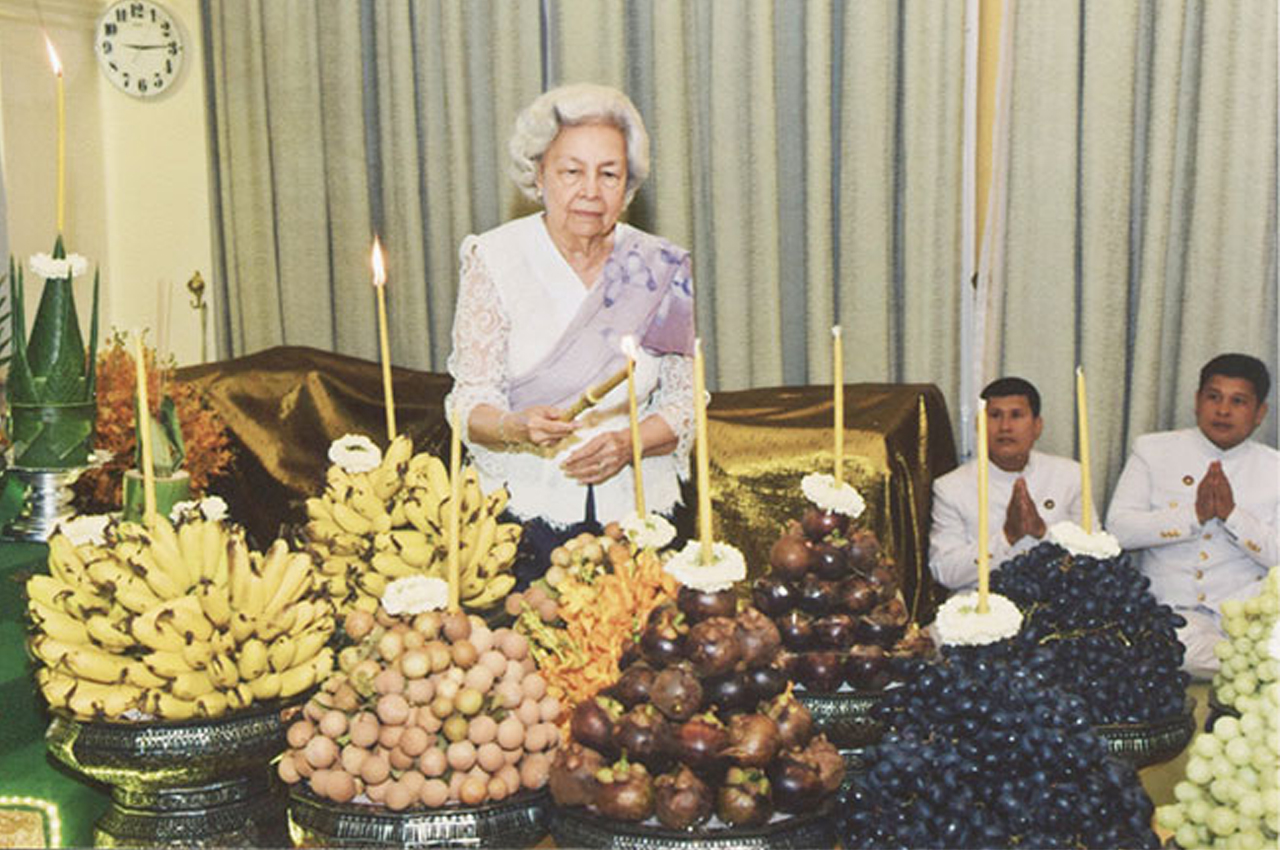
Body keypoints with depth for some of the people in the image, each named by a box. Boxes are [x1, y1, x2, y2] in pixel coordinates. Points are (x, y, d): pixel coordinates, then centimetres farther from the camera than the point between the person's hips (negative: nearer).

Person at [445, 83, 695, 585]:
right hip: (523, 506, -1)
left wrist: (627, 442, -11)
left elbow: (683, 403, 8)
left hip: (635, 510, 2)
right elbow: (469, 404, 0)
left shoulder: (660, 269, 6)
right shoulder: (494, 261, 0)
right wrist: (518, 427, -22)